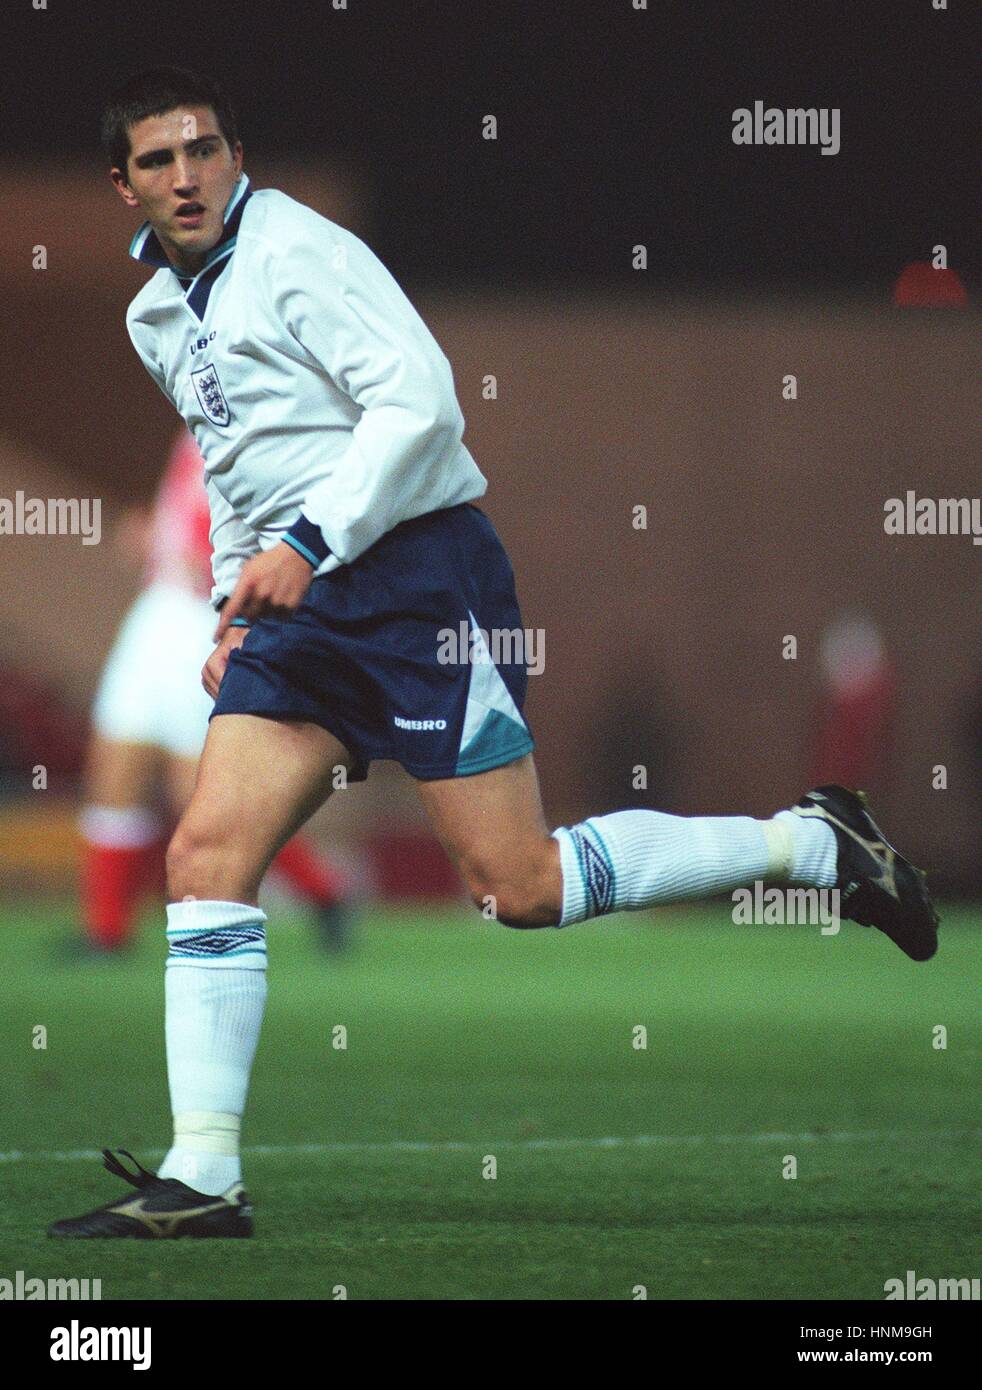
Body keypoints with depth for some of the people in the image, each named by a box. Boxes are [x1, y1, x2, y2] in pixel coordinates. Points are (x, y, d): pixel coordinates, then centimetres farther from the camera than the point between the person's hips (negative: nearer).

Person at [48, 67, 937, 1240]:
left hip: (417, 573, -8)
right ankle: (200, 1178, -8)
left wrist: (303, 546, -22)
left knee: (518, 888, -9)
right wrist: (234, 604, 19)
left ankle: (811, 845, 8)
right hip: (298, 608, 8)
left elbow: (419, 403, -18)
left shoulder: (298, 252, -10)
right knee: (205, 857, -7)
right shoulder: (156, 319, 16)